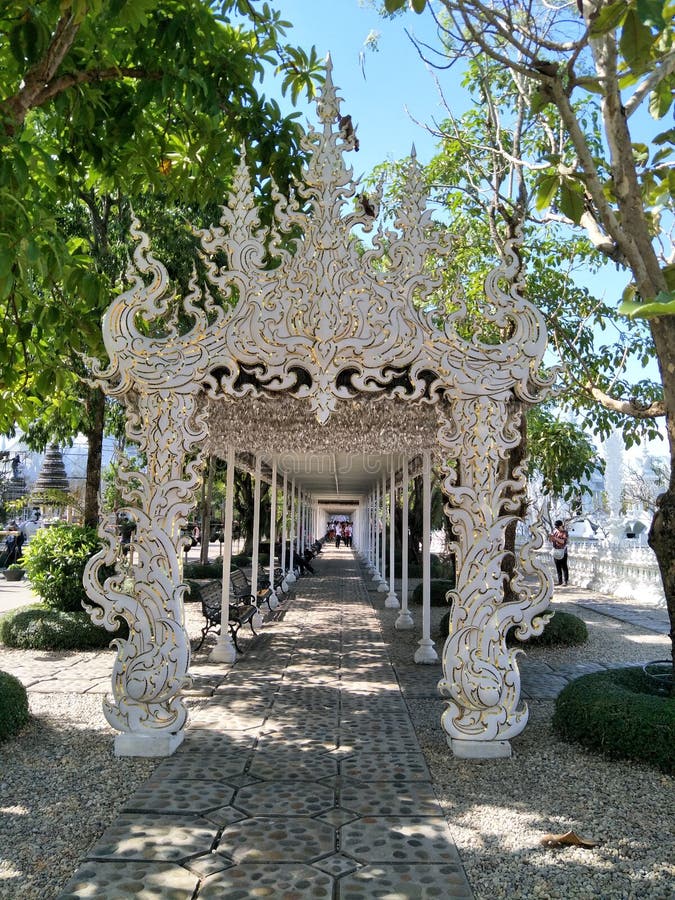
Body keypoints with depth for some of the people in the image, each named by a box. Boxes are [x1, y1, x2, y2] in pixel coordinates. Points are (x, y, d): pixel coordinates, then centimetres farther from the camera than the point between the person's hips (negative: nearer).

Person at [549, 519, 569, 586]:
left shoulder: (565, 532, -8)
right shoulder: (554, 531, 8)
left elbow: (563, 541, -23)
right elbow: (550, 541, 11)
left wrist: (555, 538, -31)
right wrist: (550, 537, -12)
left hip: (562, 552, -5)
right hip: (555, 551, 6)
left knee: (564, 567, -2)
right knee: (558, 567, 8)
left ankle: (565, 581, 3)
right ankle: (560, 581, 14)